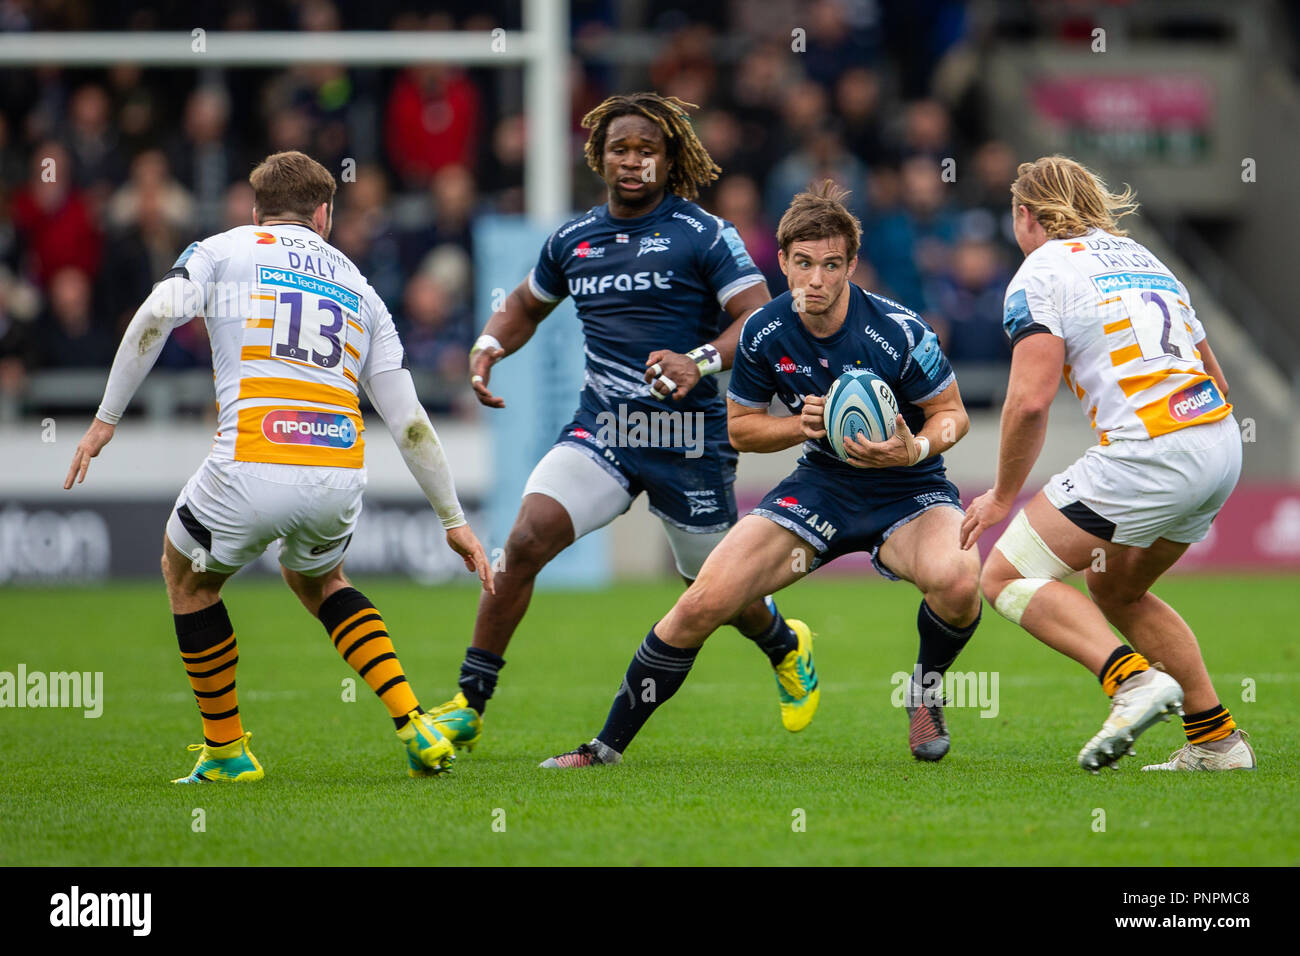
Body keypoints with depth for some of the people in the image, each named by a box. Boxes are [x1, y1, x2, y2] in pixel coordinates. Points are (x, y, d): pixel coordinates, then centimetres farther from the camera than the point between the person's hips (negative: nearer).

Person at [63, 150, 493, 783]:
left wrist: (107, 418, 0)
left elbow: (157, 314, -6)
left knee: (186, 574, 27)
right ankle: (414, 727, 16)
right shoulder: (356, 286, 24)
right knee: (316, 579, 34)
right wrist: (454, 519, 25)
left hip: (251, 468, -4)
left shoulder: (223, 250, 15)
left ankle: (226, 749, 27)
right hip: (341, 475, 4)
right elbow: (409, 422, 20)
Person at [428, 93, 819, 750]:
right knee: (526, 540, -19)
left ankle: (787, 647, 47)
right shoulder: (572, 240, 9)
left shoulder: (705, 236, -5)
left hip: (688, 437, -3)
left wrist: (701, 362, -29)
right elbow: (527, 305, 27)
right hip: (601, 426, 3)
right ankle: (468, 705, -13)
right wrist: (489, 345, 6)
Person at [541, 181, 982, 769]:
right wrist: (803, 423, -16)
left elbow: (952, 414, -9)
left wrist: (916, 449, -30)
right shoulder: (764, 333, -10)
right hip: (822, 485, 3)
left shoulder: (897, 332, -21)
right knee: (703, 603, -12)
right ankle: (608, 746, 5)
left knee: (955, 580, -36)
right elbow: (740, 427, 4)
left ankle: (925, 692, -2)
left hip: (907, 490, -3)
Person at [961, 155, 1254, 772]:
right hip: (1221, 444, 8)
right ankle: (1216, 738, 20)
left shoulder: (1041, 272, 0)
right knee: (1114, 588, 26)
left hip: (1151, 453, -8)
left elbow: (1030, 400, -12)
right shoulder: (1140, 257, 24)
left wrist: (1002, 498, 0)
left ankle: (1134, 678, -20)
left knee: (1006, 576, 0)